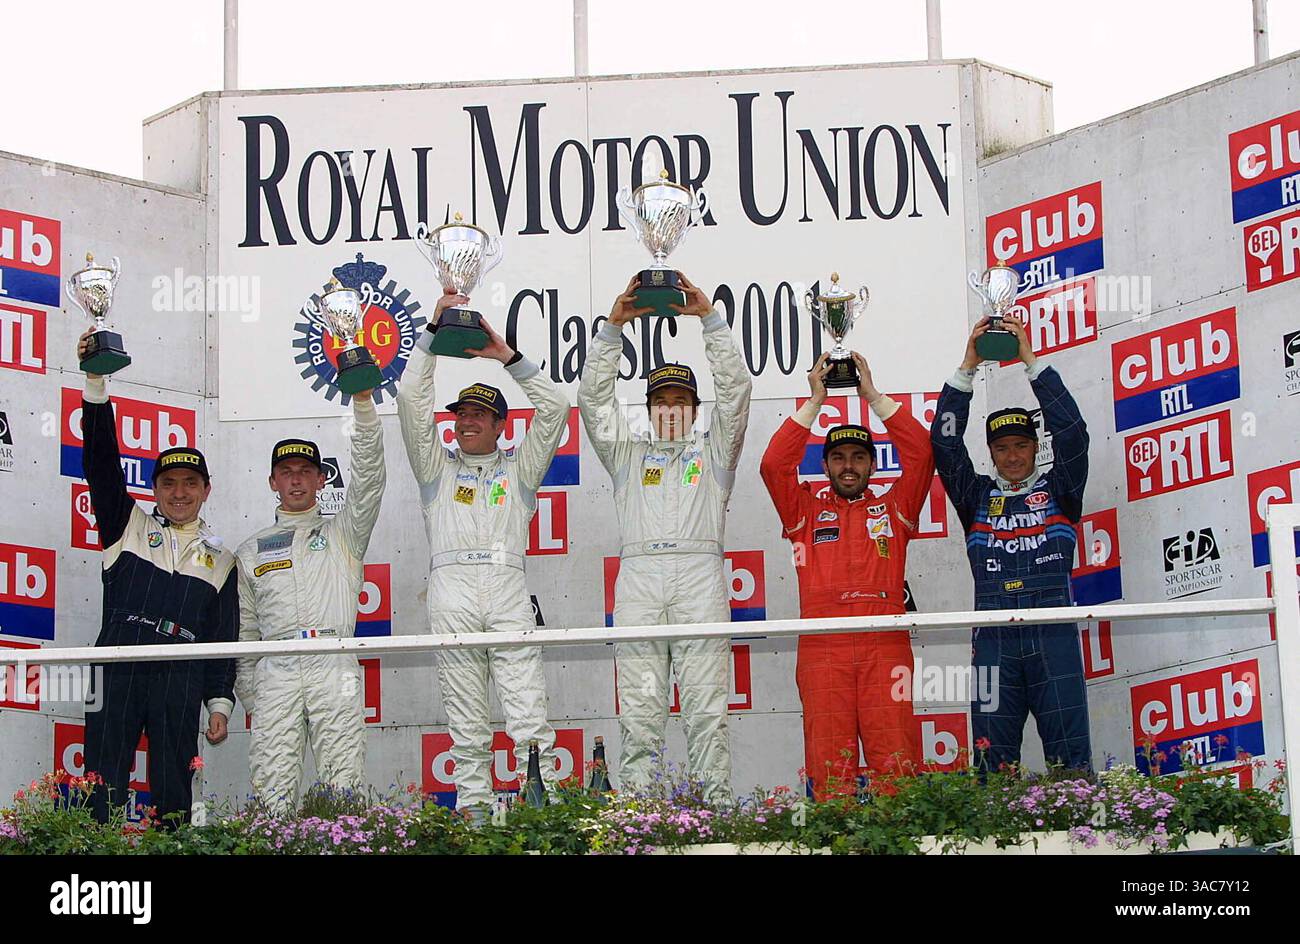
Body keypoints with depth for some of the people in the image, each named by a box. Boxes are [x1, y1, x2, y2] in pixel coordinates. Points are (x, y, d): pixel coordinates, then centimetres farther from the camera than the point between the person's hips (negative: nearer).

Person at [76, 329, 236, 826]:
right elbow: (102, 466, 5)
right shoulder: (129, 528, 15)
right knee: (103, 786, -8)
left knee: (173, 793, 1)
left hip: (181, 678, 1)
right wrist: (96, 385, -5)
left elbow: (224, 635, 15)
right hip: (117, 667, -1)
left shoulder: (219, 557, 18)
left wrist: (220, 702, 5)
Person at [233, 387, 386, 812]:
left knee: (344, 782, -8)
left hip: (334, 669, -1)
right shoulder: (252, 550, 21)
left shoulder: (342, 534, 16)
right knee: (272, 782, -7)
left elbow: (368, 475, 1)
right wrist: (248, 696, 11)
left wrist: (363, 403, -10)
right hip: (275, 672, 1)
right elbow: (244, 628, 20)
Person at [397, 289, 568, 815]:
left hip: (507, 589, -1)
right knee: (466, 725, -2)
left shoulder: (519, 468, 22)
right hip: (452, 589, 1)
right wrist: (435, 332, 10)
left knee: (530, 718, -10)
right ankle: (473, 812, -2)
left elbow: (553, 407, 13)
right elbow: (412, 399, 14)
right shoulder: (438, 467, 23)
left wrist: (508, 357, 10)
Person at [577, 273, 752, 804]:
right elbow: (594, 398, 16)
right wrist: (613, 327, 7)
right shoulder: (627, 455, 26)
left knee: (707, 708, -7)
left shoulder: (713, 453, 23)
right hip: (639, 575, 1)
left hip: (699, 574, -1)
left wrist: (709, 319, 4)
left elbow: (736, 389, 11)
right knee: (639, 710, -5)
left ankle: (714, 809, -10)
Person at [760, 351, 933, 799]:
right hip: (822, 648, 0)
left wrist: (873, 395, 9)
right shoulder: (807, 509, 19)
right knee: (830, 767, -7)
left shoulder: (893, 508, 19)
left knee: (895, 760, -8)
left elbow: (921, 452, 8)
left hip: (885, 647, 0)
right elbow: (774, 464, 5)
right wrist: (814, 401, 6)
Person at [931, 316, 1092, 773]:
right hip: (994, 637, 1)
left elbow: (1071, 431, 2)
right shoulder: (978, 497, 17)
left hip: (1053, 635, -1)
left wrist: (1030, 360, 0)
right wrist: (968, 366, 3)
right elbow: (945, 443, 8)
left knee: (1070, 756, -3)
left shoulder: (1058, 490, 13)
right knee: (992, 760, 0)